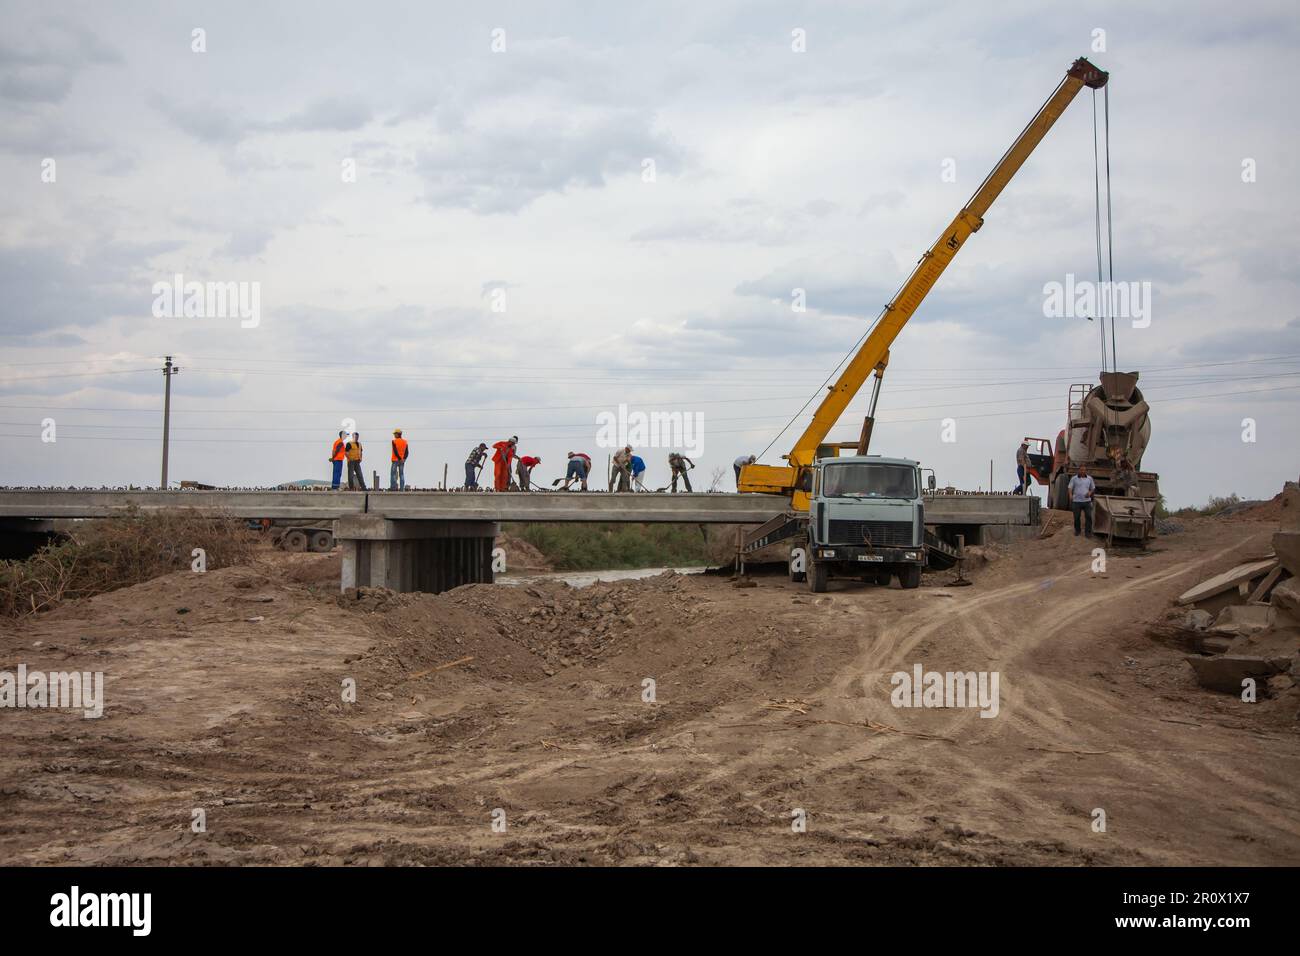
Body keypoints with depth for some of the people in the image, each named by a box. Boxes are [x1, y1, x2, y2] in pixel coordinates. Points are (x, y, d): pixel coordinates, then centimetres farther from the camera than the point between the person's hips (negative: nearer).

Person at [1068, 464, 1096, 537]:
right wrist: (1070, 495, -20)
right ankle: (1077, 530, 23)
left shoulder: (1089, 478, 7)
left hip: (1087, 501, 1)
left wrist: (1090, 493, -7)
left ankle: (1088, 532, 4)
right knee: (1076, 517, 6)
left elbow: (1093, 488, 15)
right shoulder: (1074, 478, 1)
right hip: (1076, 501, -1)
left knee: (1088, 517, -4)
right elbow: (1070, 488, 0)